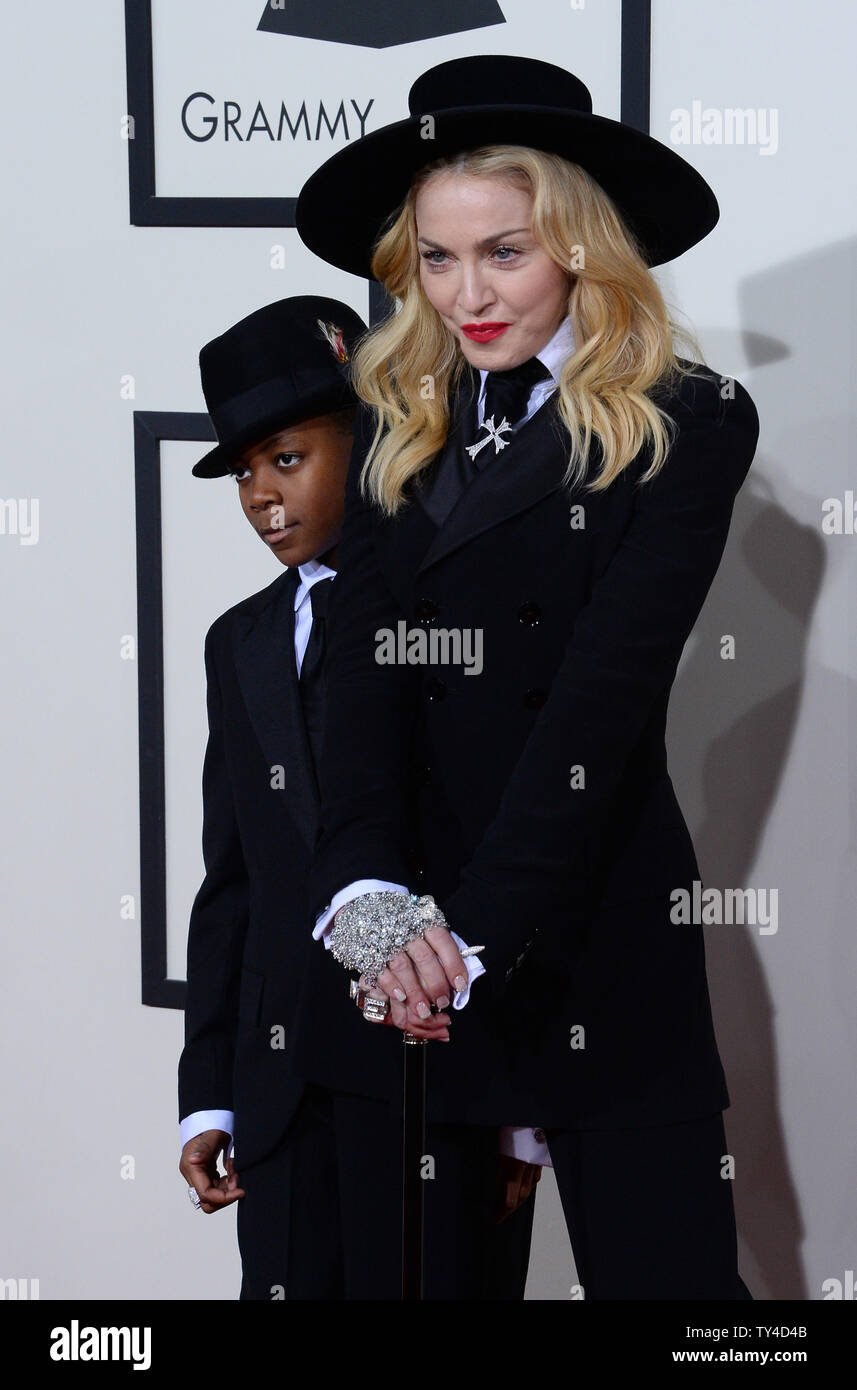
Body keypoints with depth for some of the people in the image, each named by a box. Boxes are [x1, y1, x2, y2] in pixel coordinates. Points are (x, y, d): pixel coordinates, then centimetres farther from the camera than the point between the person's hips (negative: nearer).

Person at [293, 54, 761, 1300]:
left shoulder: (688, 424, -3)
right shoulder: (401, 422, 9)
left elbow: (609, 689, -13)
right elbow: (370, 659, -4)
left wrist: (477, 932, -22)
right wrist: (366, 891, -21)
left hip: (598, 934, -3)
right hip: (404, 917, 3)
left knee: (658, 1260, -2)